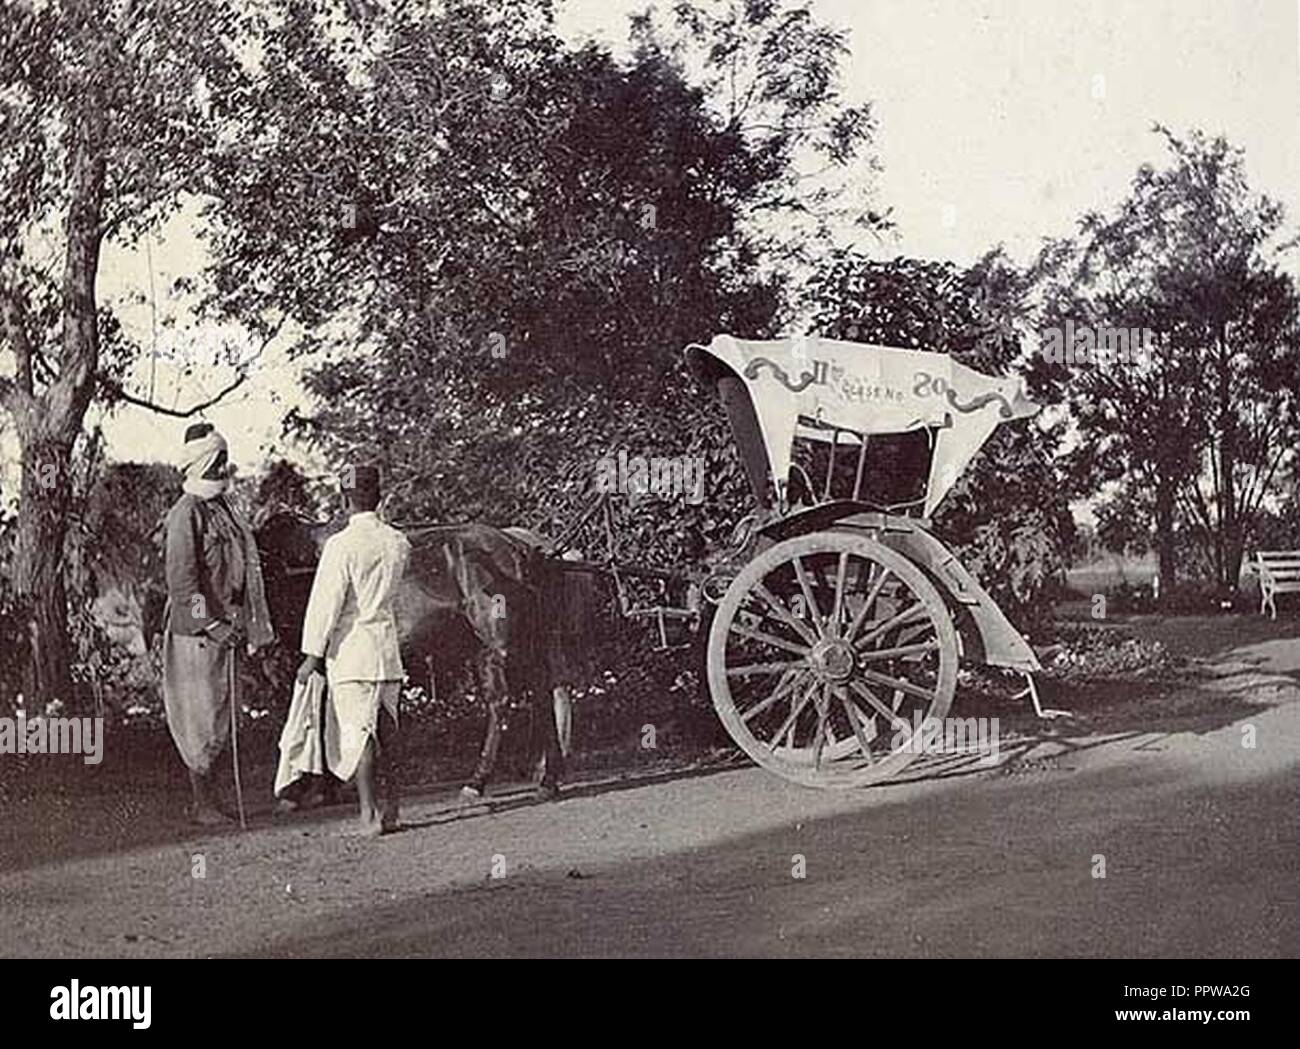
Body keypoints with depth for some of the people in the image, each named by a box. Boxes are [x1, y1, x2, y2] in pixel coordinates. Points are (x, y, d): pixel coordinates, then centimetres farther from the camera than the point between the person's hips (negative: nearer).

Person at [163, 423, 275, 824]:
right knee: (202, 715, -4)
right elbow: (180, 579, -18)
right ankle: (204, 803, 4)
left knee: (219, 713, 12)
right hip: (195, 629, -9)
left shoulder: (222, 509, 15)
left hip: (222, 627, 9)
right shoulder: (186, 513, -13)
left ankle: (207, 798, 20)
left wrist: (246, 625, 18)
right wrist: (211, 623, -21)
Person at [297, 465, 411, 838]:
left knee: (357, 732, -4)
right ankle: (391, 810, 17)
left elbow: (326, 602, -12)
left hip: (351, 649, -6)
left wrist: (312, 654, -9)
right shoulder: (398, 543, 6)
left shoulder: (341, 545, -12)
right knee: (386, 731, 12)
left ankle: (369, 816, -5)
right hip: (388, 646, 6)